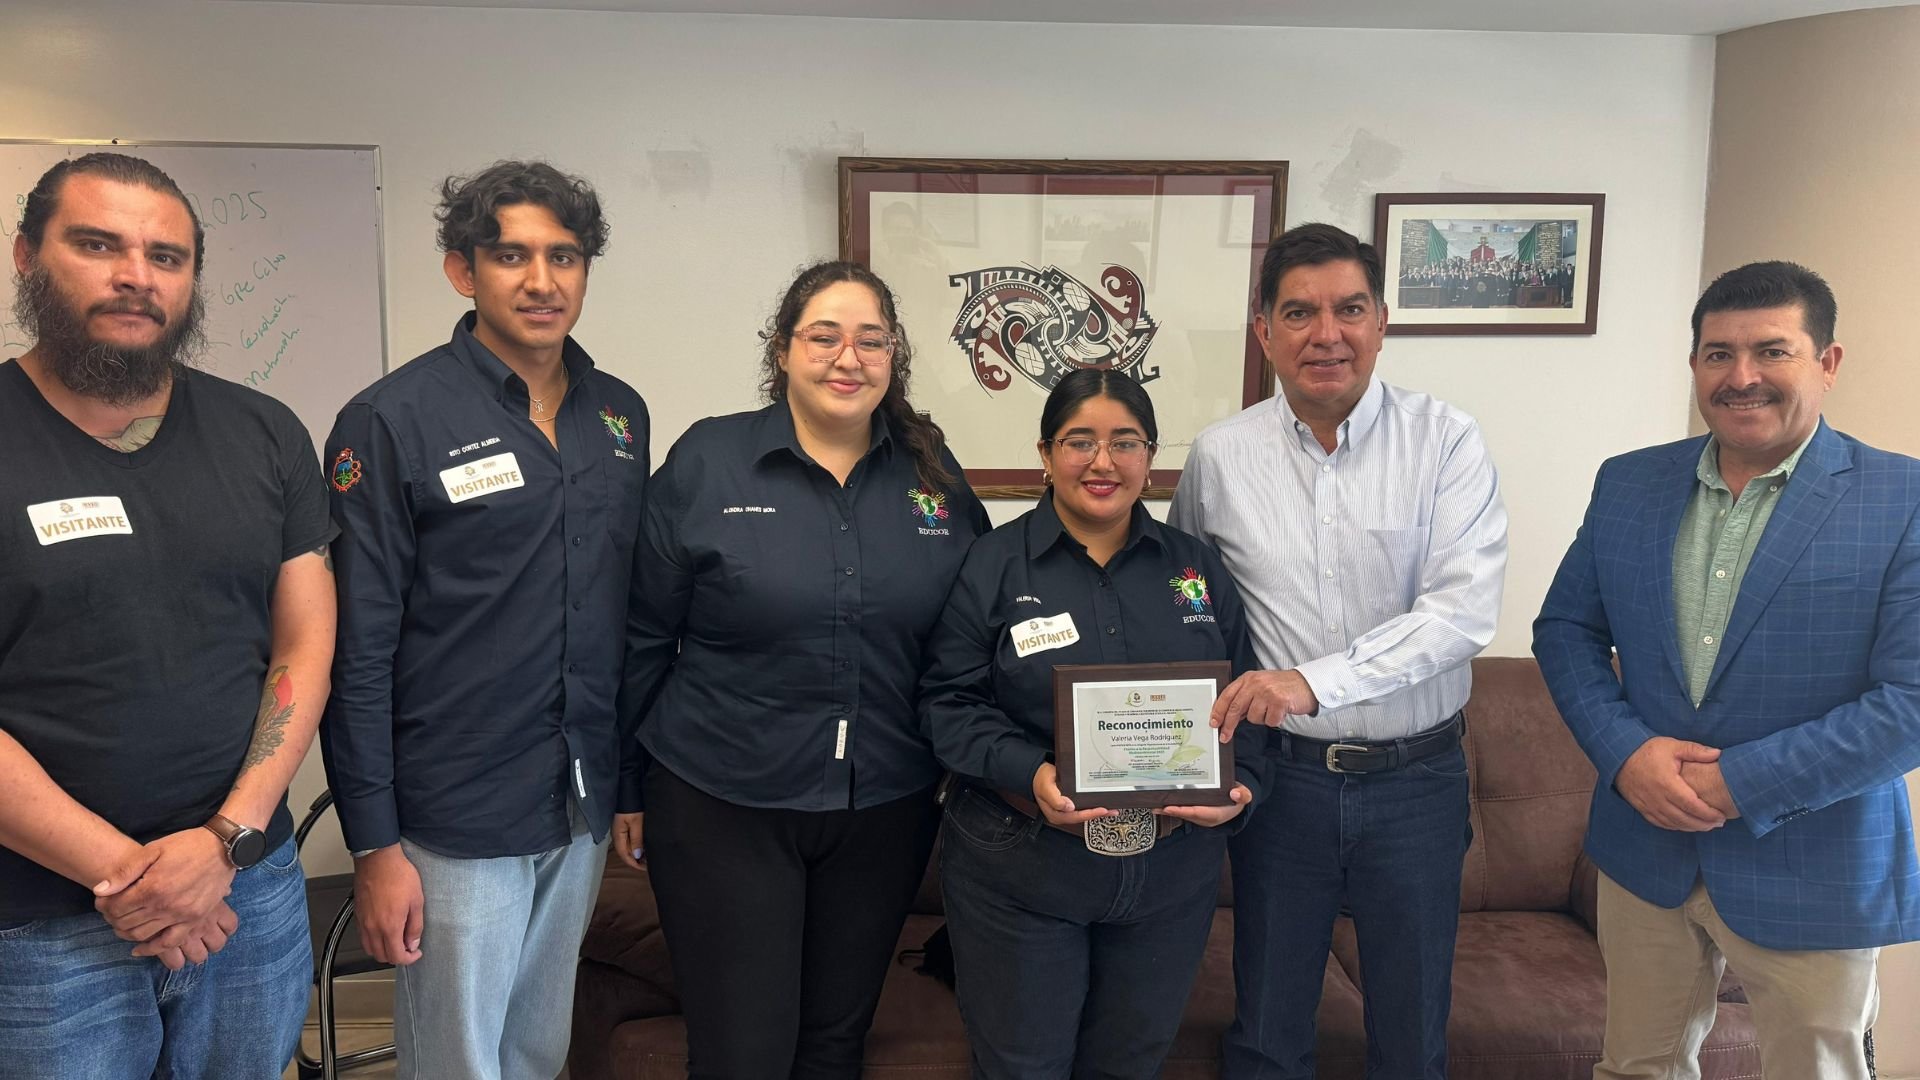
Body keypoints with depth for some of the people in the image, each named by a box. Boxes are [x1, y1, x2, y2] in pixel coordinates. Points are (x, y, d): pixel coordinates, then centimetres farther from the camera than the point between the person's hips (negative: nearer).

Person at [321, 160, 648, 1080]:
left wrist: (633, 778, 12)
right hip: (457, 825, -5)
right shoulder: (392, 422, -10)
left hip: (583, 812, 5)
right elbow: (356, 651, -11)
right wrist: (374, 846, -12)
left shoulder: (621, 415, 6)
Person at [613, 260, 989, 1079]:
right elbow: (643, 638, -2)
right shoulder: (707, 461, -6)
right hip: (721, 807, -3)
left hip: (886, 809, 3)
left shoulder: (934, 476, 2)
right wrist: (626, 788, 1)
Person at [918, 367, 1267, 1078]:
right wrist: (1029, 773, -23)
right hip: (1020, 873, -3)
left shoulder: (1199, 567, 6)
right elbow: (949, 701, -7)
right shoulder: (993, 565, -4)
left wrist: (1239, 785, -11)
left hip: (1172, 878, 3)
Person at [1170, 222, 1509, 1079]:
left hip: (1416, 776, -1)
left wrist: (1314, 679, -28)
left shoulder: (1445, 441, -8)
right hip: (1283, 773, 1)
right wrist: (1206, 716, 2)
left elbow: (1464, 609, -19)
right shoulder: (1221, 456, -3)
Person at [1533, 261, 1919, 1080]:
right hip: (1643, 850, 3)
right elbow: (1565, 628, 5)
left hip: (1811, 872, -3)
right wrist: (1625, 751, -12)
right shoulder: (1628, 483, 2)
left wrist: (1739, 782, -20)